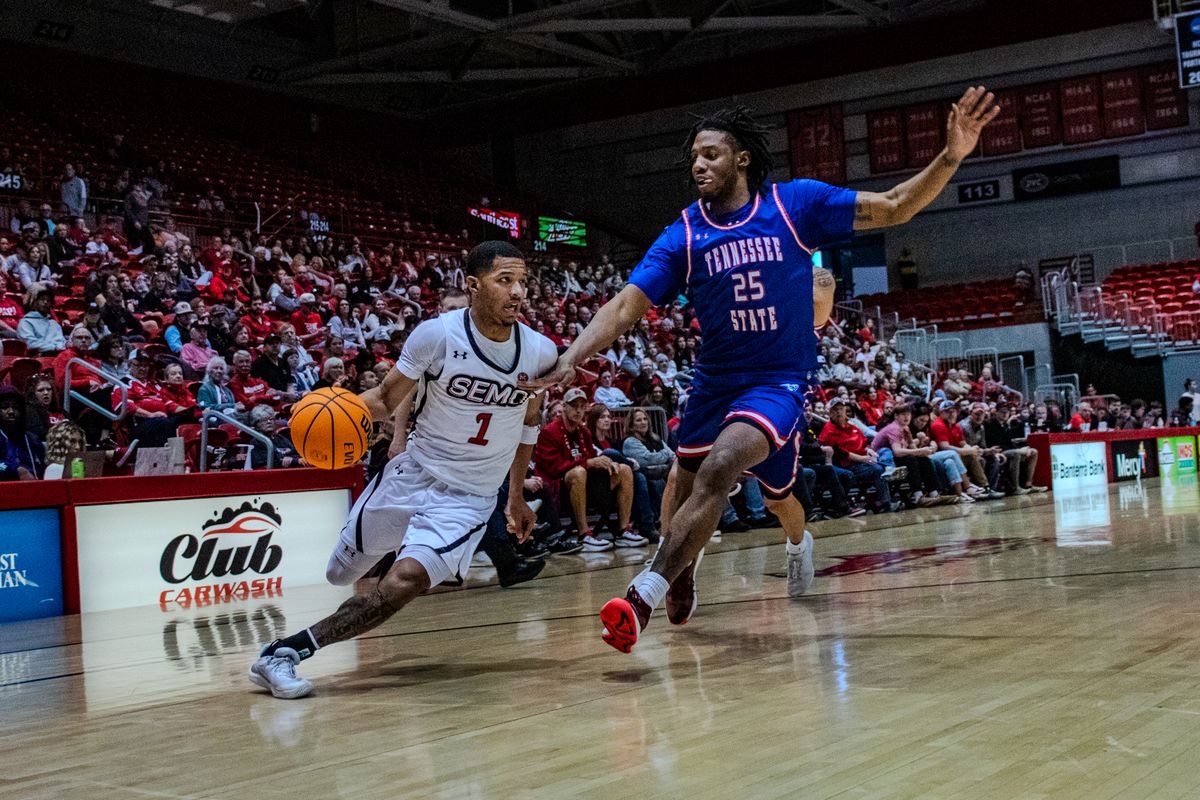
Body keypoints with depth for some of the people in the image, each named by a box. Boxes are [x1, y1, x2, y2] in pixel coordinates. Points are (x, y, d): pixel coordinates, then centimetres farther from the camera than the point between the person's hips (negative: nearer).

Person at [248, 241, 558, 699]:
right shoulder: (438, 334, -16)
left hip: (468, 499, 0)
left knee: (401, 584, -25)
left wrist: (516, 496, 18)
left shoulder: (541, 353, -8)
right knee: (341, 575, 17)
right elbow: (386, 400, -5)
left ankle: (287, 651, -15)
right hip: (412, 474, 1)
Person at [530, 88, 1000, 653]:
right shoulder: (683, 235, -2)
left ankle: (645, 593, -25)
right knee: (686, 488, 15)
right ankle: (682, 576, 46)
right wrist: (570, 359, -25)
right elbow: (627, 305, -10)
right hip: (714, 382, 4)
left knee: (718, 471, -28)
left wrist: (951, 157, -18)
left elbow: (893, 208, -3)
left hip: (779, 380, -4)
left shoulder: (796, 202, -6)